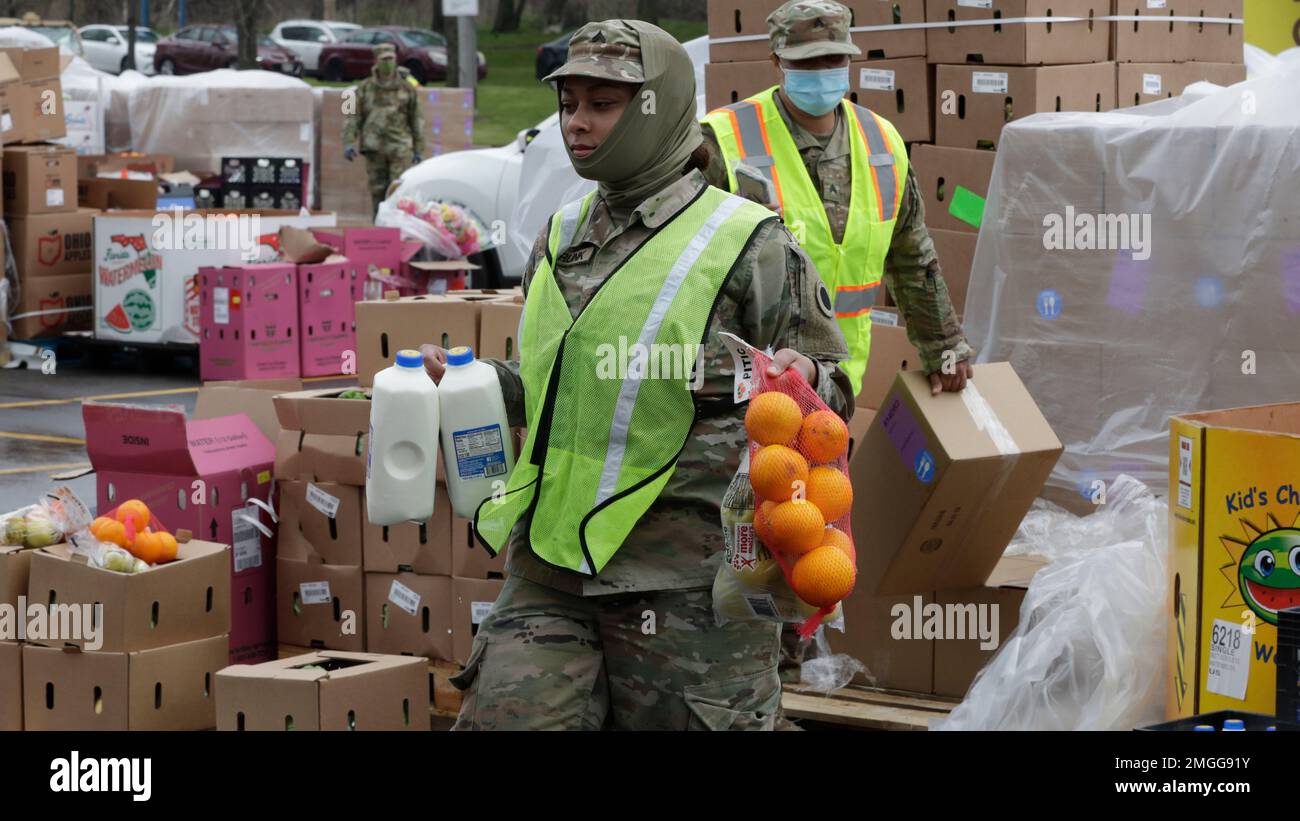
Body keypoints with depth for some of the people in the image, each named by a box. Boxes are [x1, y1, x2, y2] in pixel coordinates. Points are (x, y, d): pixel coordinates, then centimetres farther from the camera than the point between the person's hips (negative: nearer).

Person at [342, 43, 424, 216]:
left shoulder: (406, 88, 3)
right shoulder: (365, 88, 4)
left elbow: (416, 119, 9)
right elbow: (353, 117, 2)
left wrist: (418, 150, 8)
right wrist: (349, 143, -10)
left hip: (400, 146, -1)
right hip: (374, 147, 1)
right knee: (378, 191, 4)